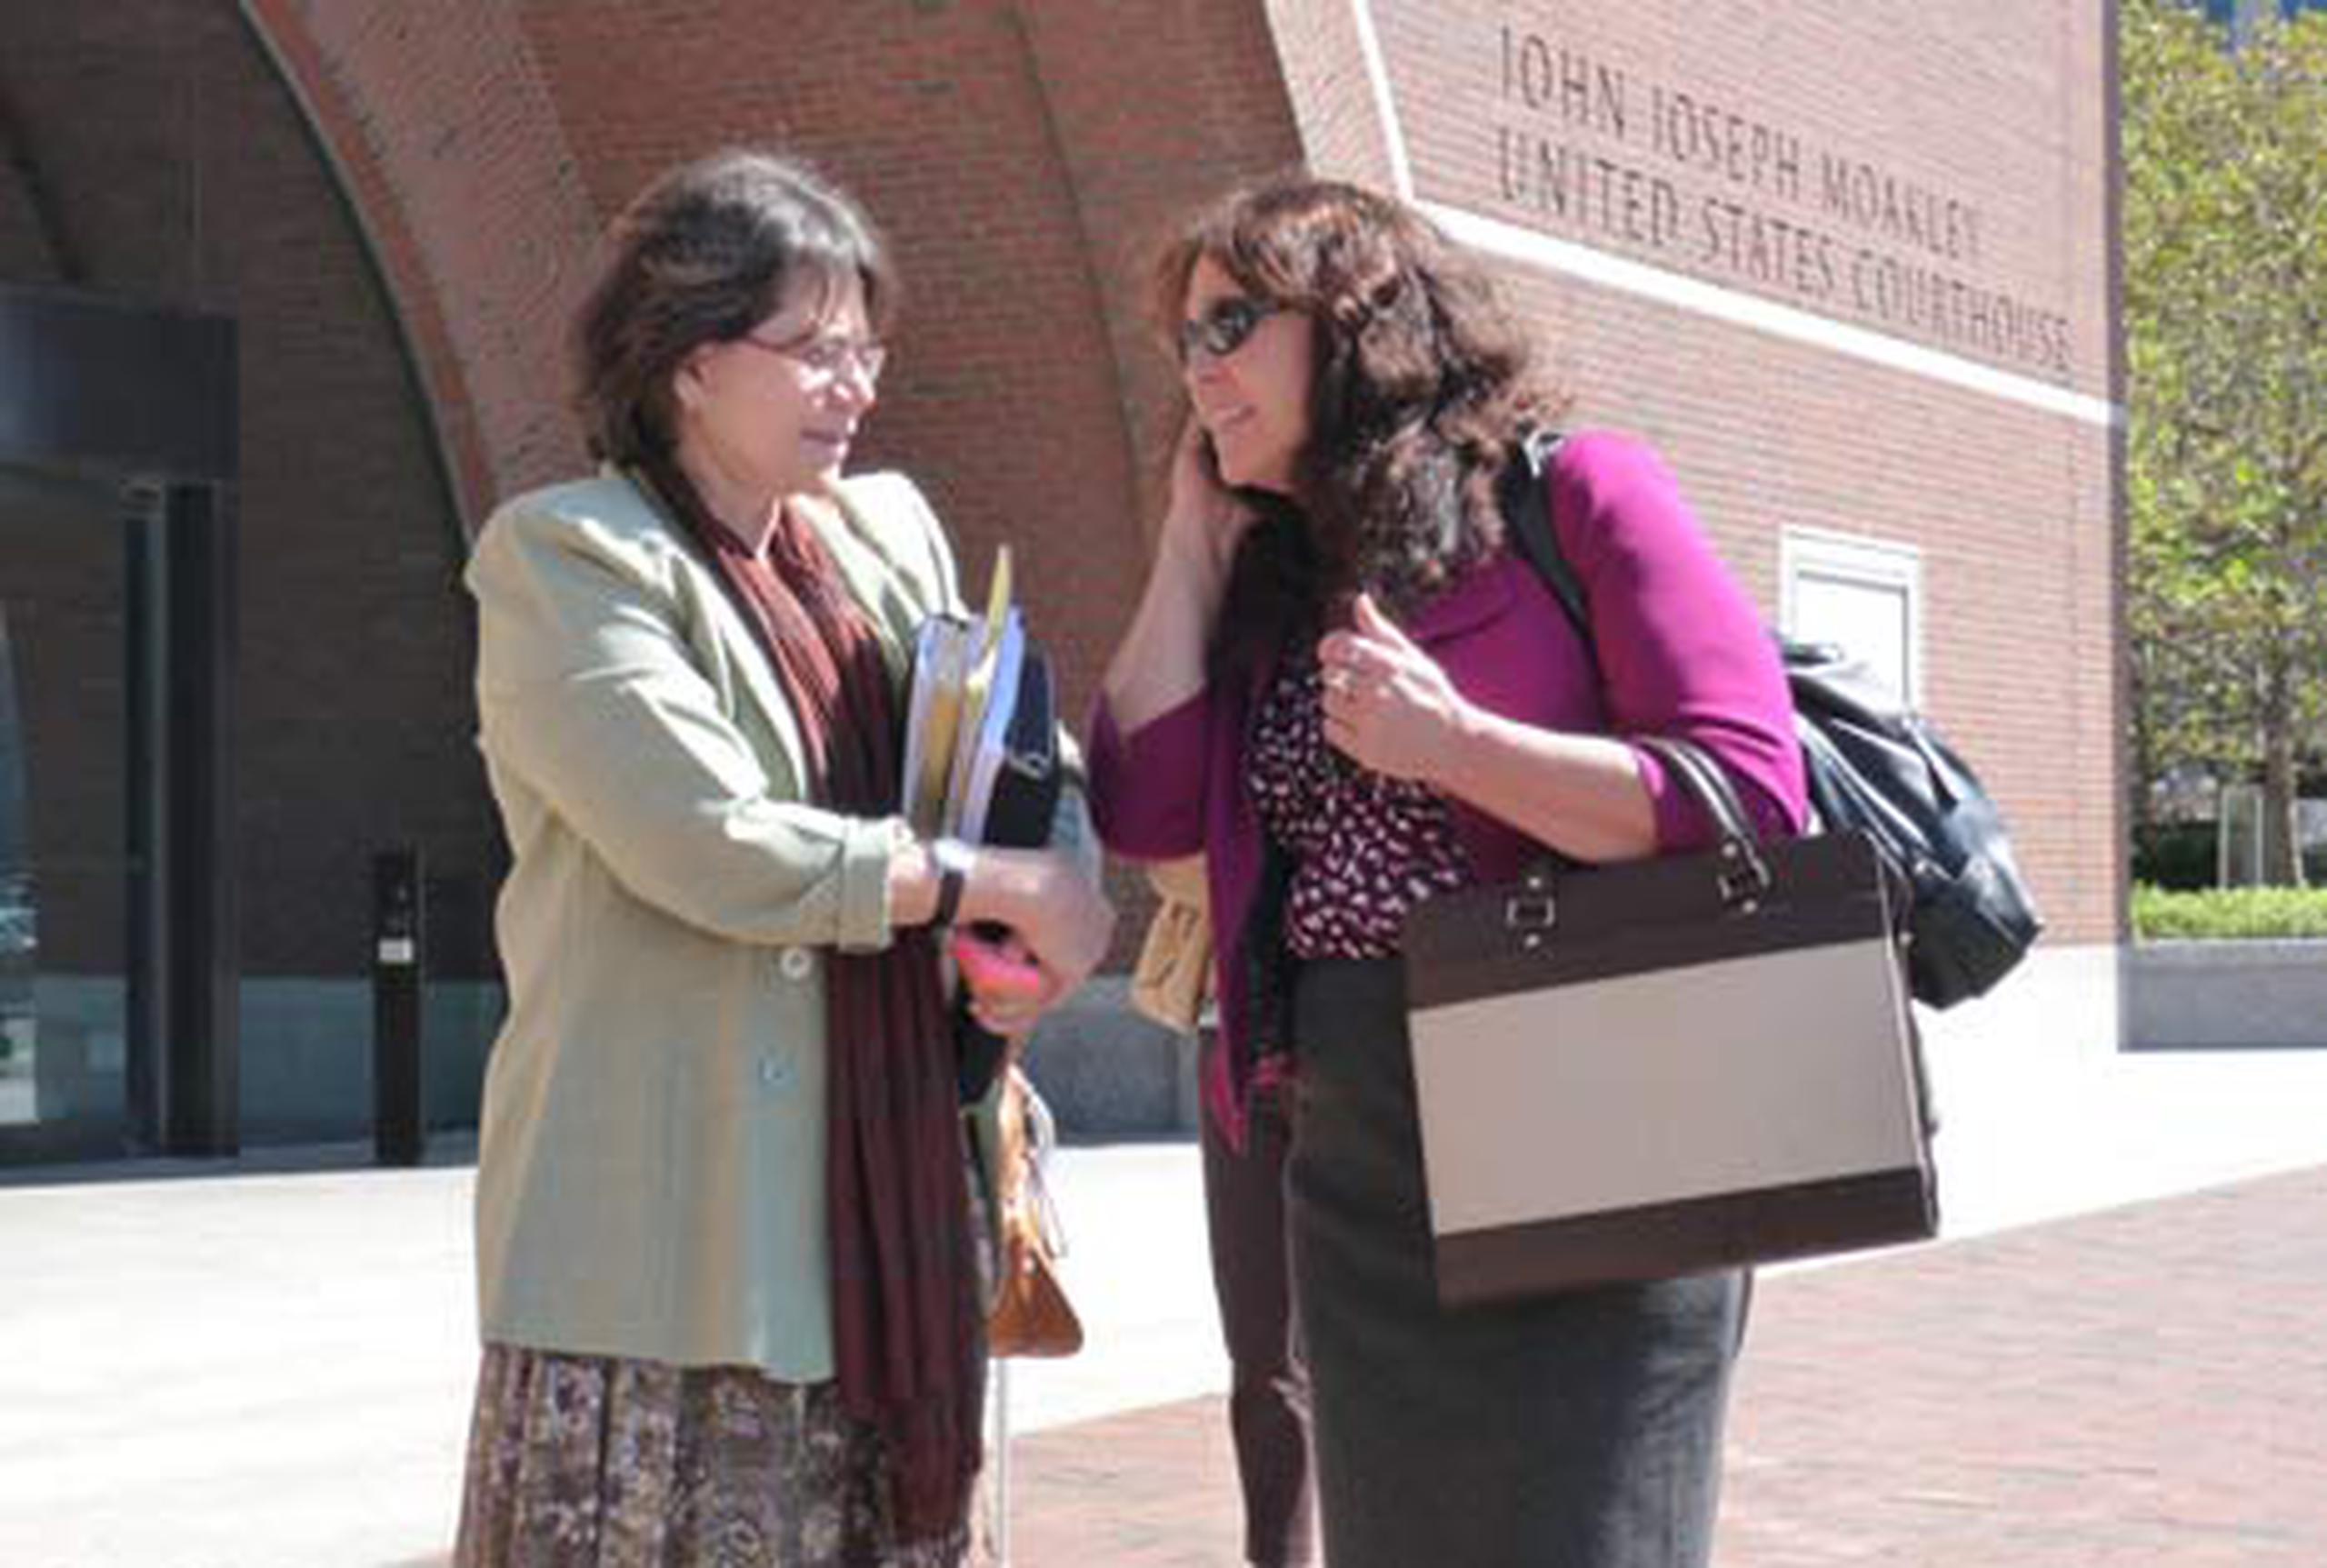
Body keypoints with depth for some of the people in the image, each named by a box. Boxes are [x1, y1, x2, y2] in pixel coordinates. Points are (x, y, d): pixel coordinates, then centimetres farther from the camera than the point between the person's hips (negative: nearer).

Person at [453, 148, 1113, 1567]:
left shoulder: (889, 533, 16)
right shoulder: (565, 557, -5)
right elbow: (710, 842, -17)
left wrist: (1069, 884, -1)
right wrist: (1006, 887, -10)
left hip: (890, 1208, 6)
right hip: (673, 1233, -6)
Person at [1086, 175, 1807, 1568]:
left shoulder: (1572, 493, -5)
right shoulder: (1273, 580, 14)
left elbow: (1752, 799, -14)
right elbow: (1144, 812, 3)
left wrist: (1449, 741, -20)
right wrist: (1193, 536, 6)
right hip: (1355, 1181, 7)